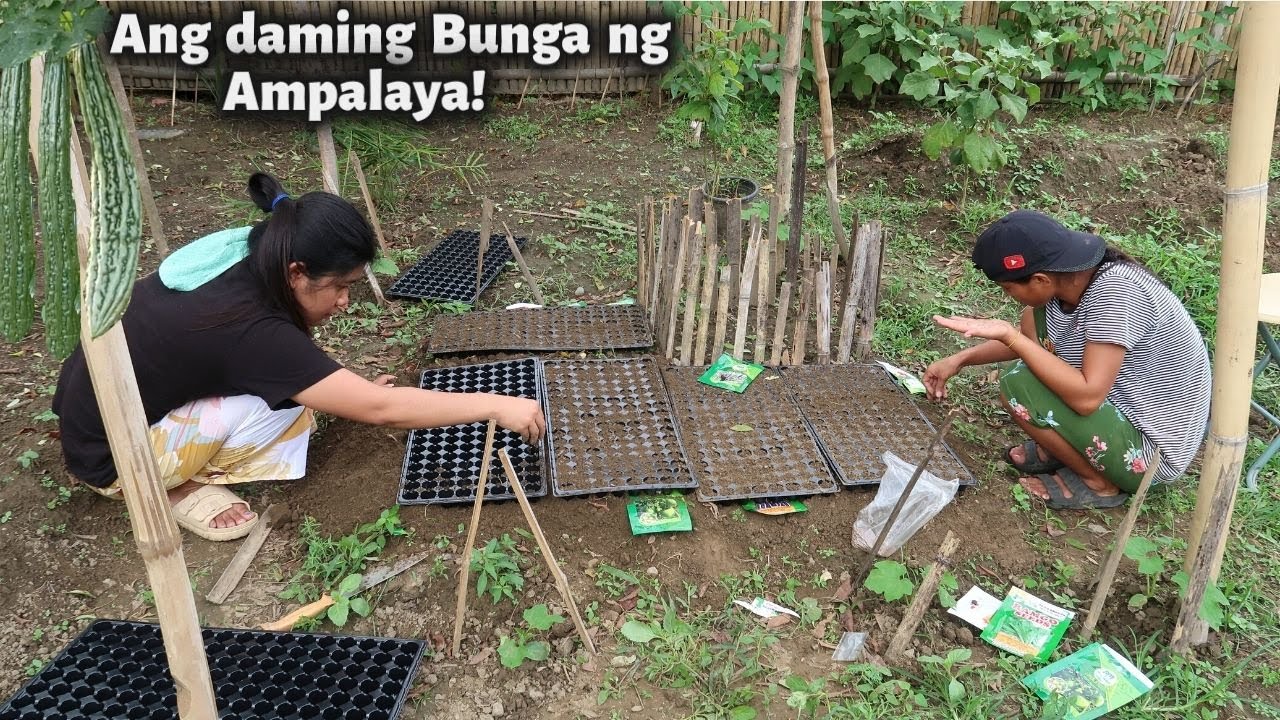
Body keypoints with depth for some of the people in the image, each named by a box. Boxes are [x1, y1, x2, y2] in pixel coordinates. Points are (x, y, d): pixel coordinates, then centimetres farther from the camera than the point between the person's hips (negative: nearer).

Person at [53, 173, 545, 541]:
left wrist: (345, 391, 1)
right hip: (110, 456, -8)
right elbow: (381, 408, -32)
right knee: (286, 402, -22)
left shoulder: (242, 257, -10)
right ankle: (175, 486, -2)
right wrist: (495, 405, -28)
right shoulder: (247, 327, -33)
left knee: (296, 380, 1)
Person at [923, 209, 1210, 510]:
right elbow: (1029, 340, 13)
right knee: (1035, 318, 6)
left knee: (1018, 384, -22)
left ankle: (1098, 483, -1)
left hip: (1152, 451, -9)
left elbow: (1086, 397, -35)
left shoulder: (1115, 291, -30)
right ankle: (1059, 447, 11)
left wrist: (1008, 336, -32)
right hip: (1121, 404, 9)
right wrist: (960, 359, 7)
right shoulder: (1065, 280, -7)